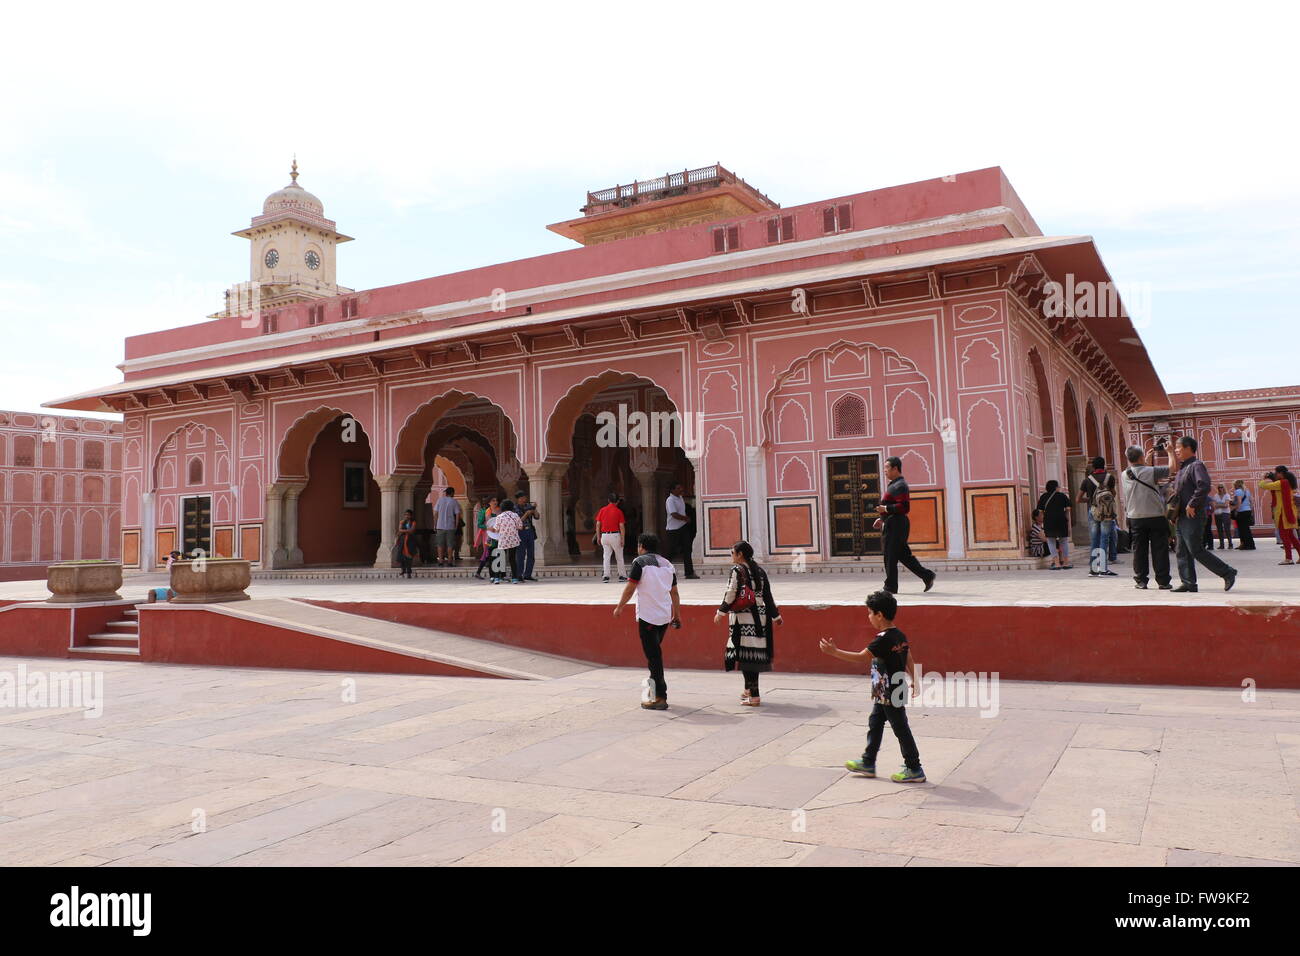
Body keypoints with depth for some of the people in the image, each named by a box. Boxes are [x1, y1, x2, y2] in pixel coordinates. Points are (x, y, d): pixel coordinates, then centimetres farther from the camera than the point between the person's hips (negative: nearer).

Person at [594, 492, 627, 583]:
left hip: (604, 535, 3)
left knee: (606, 556, 6)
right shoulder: (618, 511, -5)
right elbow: (622, 526, -8)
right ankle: (621, 576, 14)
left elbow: (598, 524, 4)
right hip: (615, 535, -3)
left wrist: (598, 537, 11)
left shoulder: (602, 510, 5)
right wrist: (622, 539, -5)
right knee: (619, 557, 9)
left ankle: (606, 576, -1)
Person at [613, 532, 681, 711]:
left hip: (647, 616, -7)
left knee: (653, 655, -4)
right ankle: (654, 684, 30)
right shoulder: (667, 564, 12)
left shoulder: (640, 562, -7)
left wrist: (619, 607, 3)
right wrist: (677, 615, 20)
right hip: (665, 616, 7)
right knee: (655, 652, 22)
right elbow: (674, 592, 14)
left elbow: (630, 588, -8)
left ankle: (660, 698, -4)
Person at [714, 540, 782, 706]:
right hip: (760, 617, 7)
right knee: (755, 654, 15)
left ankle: (754, 696, -7)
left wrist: (721, 612, -1)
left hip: (742, 618, -7)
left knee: (745, 654, -5)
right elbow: (768, 594, 12)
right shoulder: (760, 571, 11)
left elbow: (731, 594, -12)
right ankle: (749, 690, 28)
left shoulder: (737, 570, -8)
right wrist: (776, 616, 20)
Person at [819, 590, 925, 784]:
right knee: (874, 724, 18)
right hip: (885, 695, 10)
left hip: (891, 696, -10)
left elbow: (860, 657, -27)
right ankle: (868, 763, 28)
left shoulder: (884, 640, -24)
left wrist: (834, 651, -26)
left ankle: (915, 770, 11)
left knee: (901, 729, 1)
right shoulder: (900, 636, 4)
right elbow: (908, 661, 14)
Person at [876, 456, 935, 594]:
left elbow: (904, 507, -23)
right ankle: (927, 576, 12)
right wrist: (882, 517, 20)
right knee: (903, 555, 11)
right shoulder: (894, 485, 20)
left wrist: (885, 508, -23)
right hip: (894, 524, 10)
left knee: (890, 557, -4)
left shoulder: (899, 486, -14)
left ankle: (890, 587, 1)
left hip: (895, 525, -10)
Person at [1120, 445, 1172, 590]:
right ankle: (1163, 581, 6)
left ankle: (1140, 581, 9)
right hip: (1156, 516, -3)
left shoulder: (1125, 474, 3)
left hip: (1135, 517, 3)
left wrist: (1146, 460, 31)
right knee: (1159, 549, 3)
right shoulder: (1150, 471, -11)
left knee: (1139, 550, 8)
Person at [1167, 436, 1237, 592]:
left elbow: (1204, 486, -26)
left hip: (1193, 516, -10)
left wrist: (1192, 505, -22)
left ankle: (1228, 572, 3)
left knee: (1196, 550, -8)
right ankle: (1189, 583, 11)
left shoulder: (1196, 465, -10)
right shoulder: (1182, 468, 18)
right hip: (1182, 516, 10)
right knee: (1183, 552, 8)